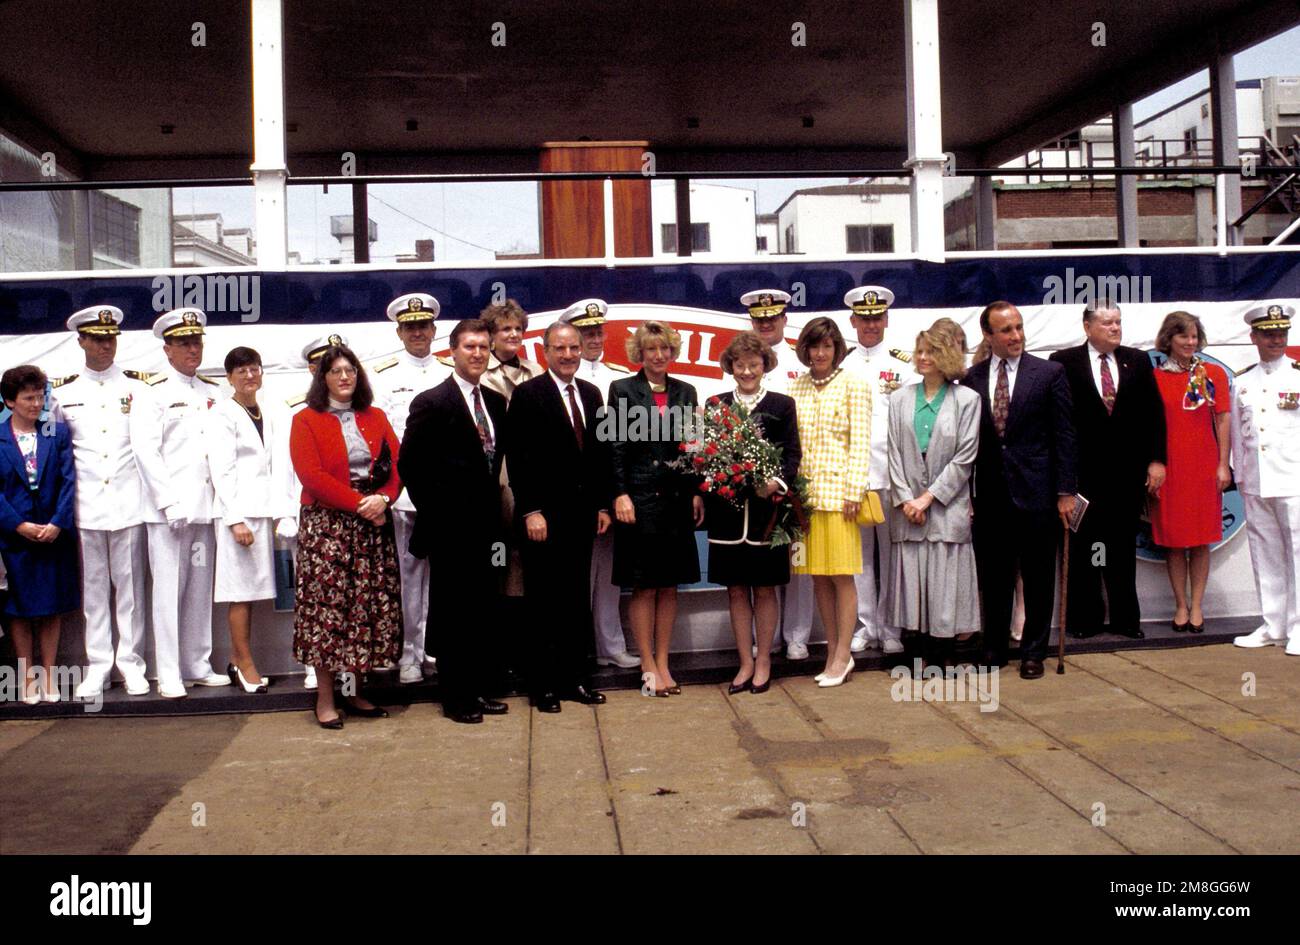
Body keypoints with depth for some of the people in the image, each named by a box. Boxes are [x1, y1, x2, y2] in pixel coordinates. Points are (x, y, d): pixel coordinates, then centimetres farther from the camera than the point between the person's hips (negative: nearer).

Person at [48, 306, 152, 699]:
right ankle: (98, 665, 13)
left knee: (130, 585, 2)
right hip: (87, 506, 1)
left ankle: (131, 663, 10)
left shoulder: (139, 386, 6)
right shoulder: (63, 392, 10)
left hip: (129, 501, -1)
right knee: (93, 586, 6)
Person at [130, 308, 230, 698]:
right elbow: (145, 450, -8)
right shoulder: (152, 393, 0)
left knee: (201, 589, 9)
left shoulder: (214, 393, 14)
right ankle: (168, 674, 2)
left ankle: (197, 665, 18)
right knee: (169, 588, -3)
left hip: (206, 505, 5)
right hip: (168, 508, -4)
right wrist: (171, 502, -14)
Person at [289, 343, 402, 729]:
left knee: (370, 606, 4)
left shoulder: (375, 417, 14)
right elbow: (311, 474, -10)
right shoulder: (306, 420, 1)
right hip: (326, 526, -4)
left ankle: (354, 691, 16)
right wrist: (358, 504, -15)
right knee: (327, 606, -4)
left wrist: (383, 499, -13)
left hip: (373, 525, 4)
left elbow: (396, 463, 7)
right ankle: (325, 699, 6)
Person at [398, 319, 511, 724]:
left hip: (485, 524, 6)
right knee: (454, 611, 3)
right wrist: (434, 512, -9)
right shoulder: (431, 403, -8)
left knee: (485, 610, 11)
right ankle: (454, 696, 13)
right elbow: (409, 464, -10)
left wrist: (493, 504, 7)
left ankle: (479, 689, 23)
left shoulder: (495, 402, 10)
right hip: (451, 528, -6)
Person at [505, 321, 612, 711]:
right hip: (543, 517, -5)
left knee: (578, 602, 11)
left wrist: (603, 506, 10)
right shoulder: (527, 395, -6)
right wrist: (531, 512, -15)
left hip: (582, 515, 5)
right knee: (543, 605, 4)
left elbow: (601, 453, 14)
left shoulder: (591, 394, 11)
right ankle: (542, 686, 13)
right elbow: (518, 459, -11)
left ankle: (576, 678, 20)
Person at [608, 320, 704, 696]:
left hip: (677, 498, 4)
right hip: (638, 498, -4)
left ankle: (663, 663, 16)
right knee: (643, 586, 2)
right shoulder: (622, 390, 0)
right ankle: (648, 667, 10)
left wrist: (697, 493, 4)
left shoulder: (685, 392, 11)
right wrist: (620, 494, -11)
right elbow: (615, 446, -4)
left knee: (669, 585, 8)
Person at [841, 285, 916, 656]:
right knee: (859, 550, 6)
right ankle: (866, 625, 15)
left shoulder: (903, 364, 4)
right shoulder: (840, 366, 11)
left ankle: (891, 628, 11)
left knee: (891, 550, 2)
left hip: (891, 470, -2)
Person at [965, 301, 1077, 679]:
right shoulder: (972, 378, 5)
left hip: (1035, 491, -2)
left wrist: (1065, 492, -5)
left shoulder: (1050, 373, 0)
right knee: (993, 577, 10)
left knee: (1038, 577, 7)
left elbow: (1064, 435, -1)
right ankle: (994, 648, 23)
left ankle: (1033, 652, 19)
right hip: (989, 495, 2)